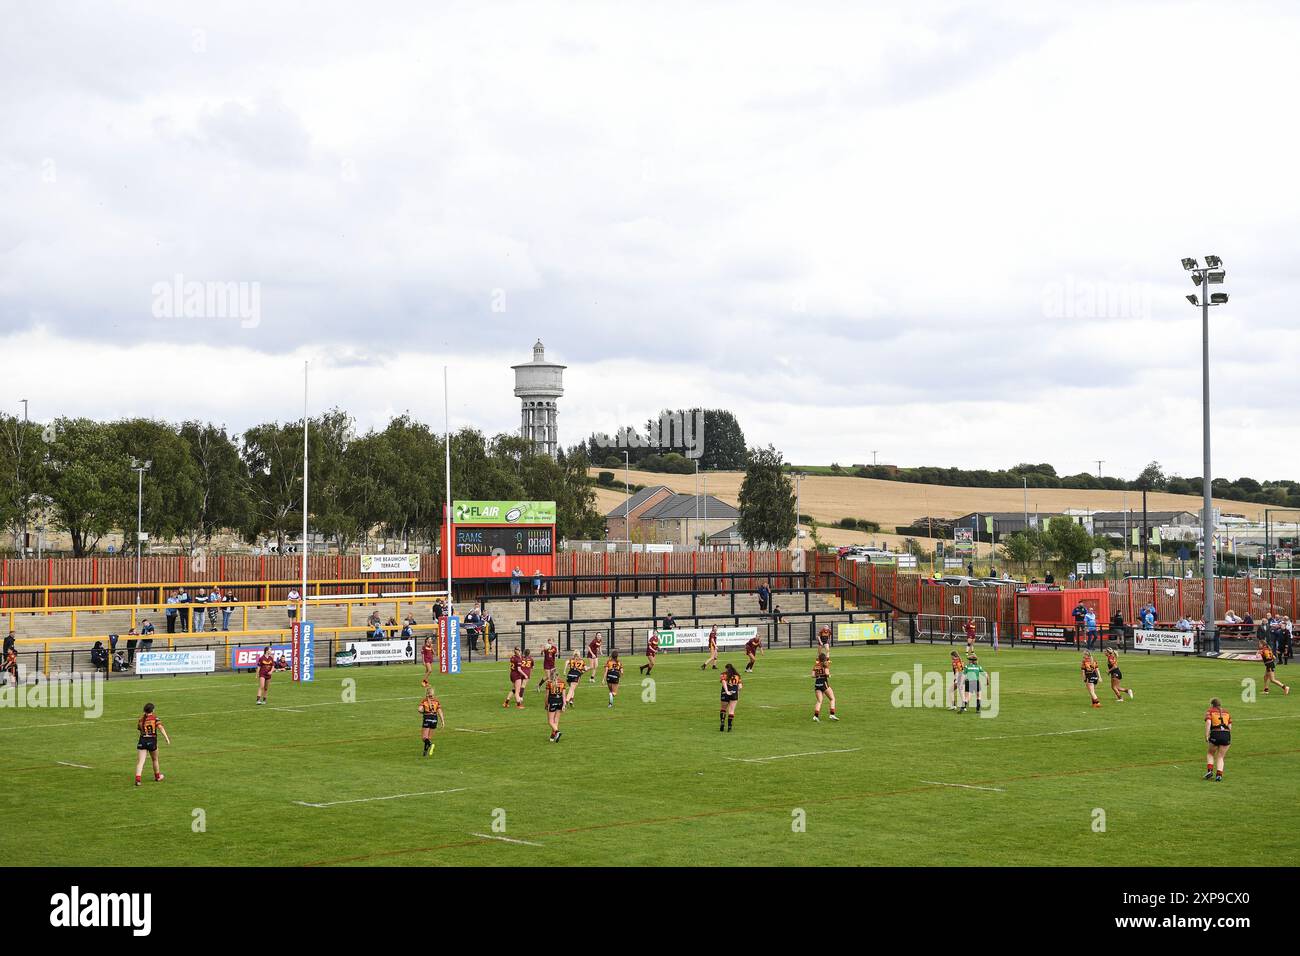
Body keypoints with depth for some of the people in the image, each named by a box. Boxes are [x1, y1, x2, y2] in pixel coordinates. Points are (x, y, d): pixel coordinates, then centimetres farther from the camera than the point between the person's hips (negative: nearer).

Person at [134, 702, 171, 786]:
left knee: (140, 761, -6)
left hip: (142, 741, 1)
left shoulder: (141, 719, 4)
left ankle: (137, 778, -23)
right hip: (152, 741, -1)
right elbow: (160, 728, -14)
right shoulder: (155, 718, -3)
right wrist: (167, 738, -18)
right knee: (155, 760, 21)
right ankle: (157, 776, 38)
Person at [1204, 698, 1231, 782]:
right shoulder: (1226, 712, 21)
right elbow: (1230, 726, 15)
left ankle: (1210, 770, 5)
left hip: (1215, 734, -3)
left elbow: (1208, 723, -7)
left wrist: (1206, 736, -8)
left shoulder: (1210, 711, 10)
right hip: (1226, 734, 3)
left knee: (1210, 753, 21)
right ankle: (1219, 774, 0)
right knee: (1220, 757, 13)